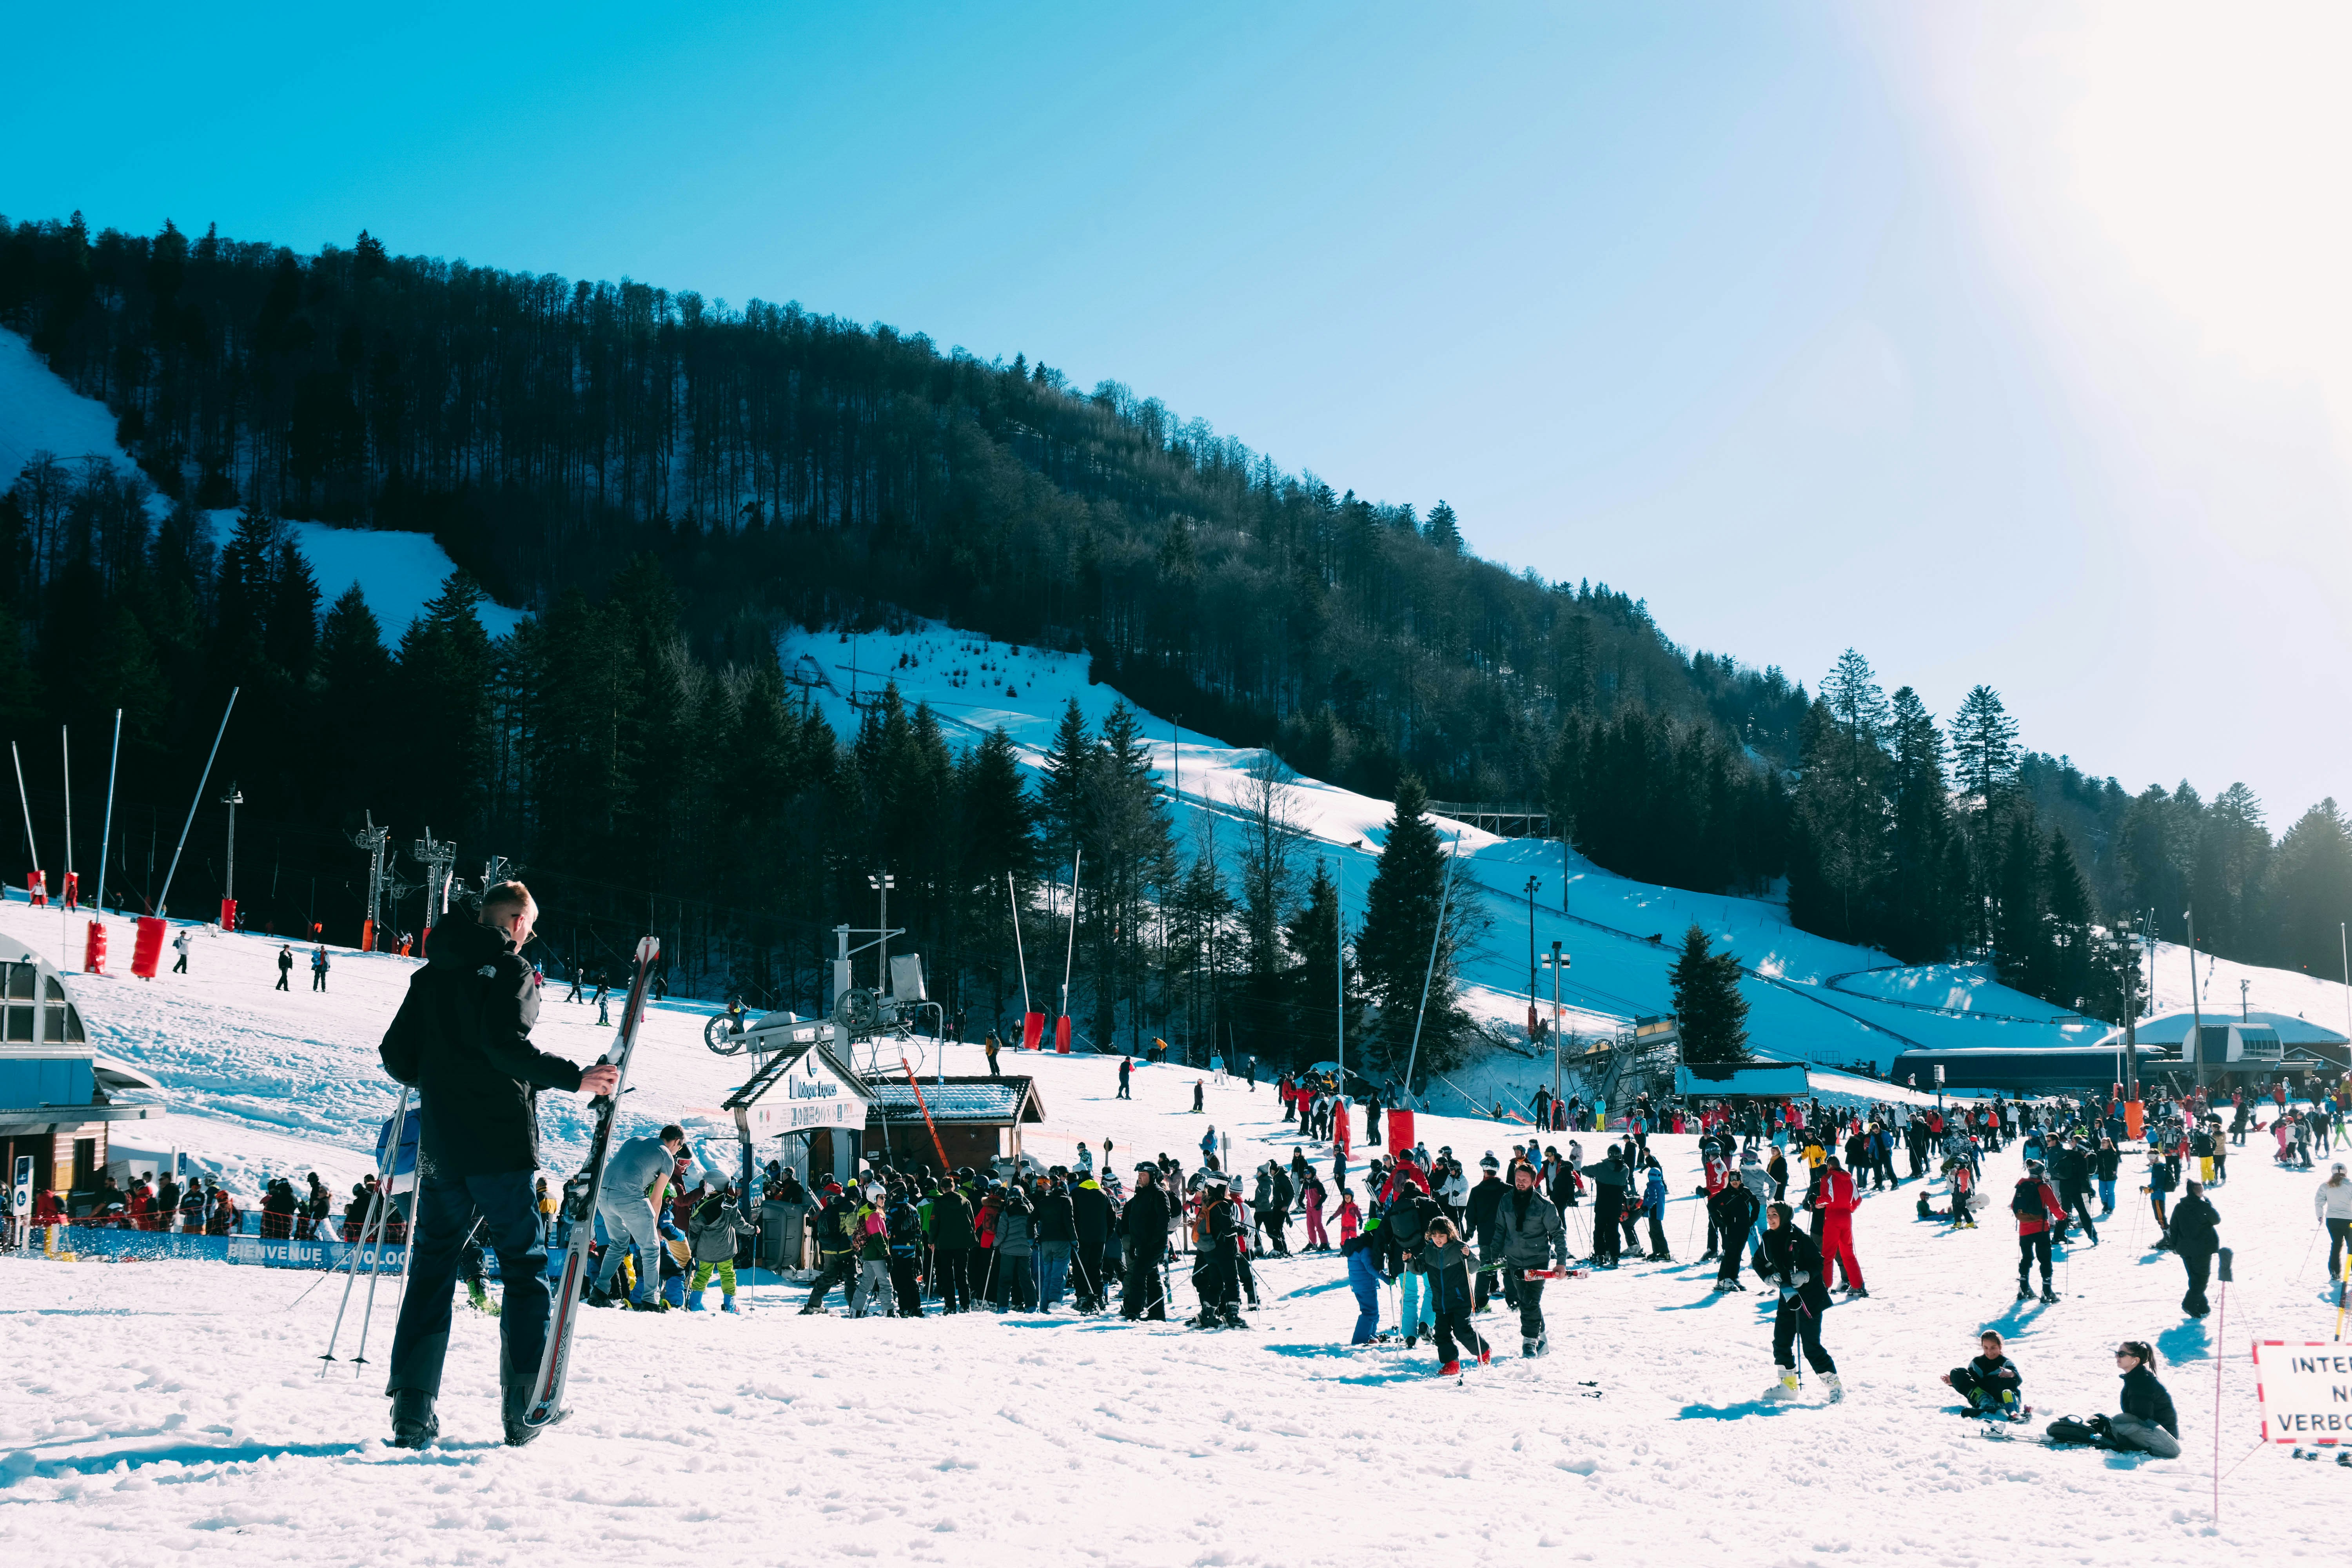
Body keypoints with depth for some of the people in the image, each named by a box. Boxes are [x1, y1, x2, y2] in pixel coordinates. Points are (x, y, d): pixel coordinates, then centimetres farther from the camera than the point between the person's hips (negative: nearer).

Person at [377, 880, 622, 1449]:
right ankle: (524, 1408, 1)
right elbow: (506, 1044, -21)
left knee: (432, 1267, 9)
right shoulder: (509, 970, -7)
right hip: (501, 1145, -5)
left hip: (441, 1144, 5)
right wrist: (573, 1078, -17)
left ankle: (413, 1409, 1)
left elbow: (396, 1055, 12)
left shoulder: (430, 975, 12)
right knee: (523, 1265, 5)